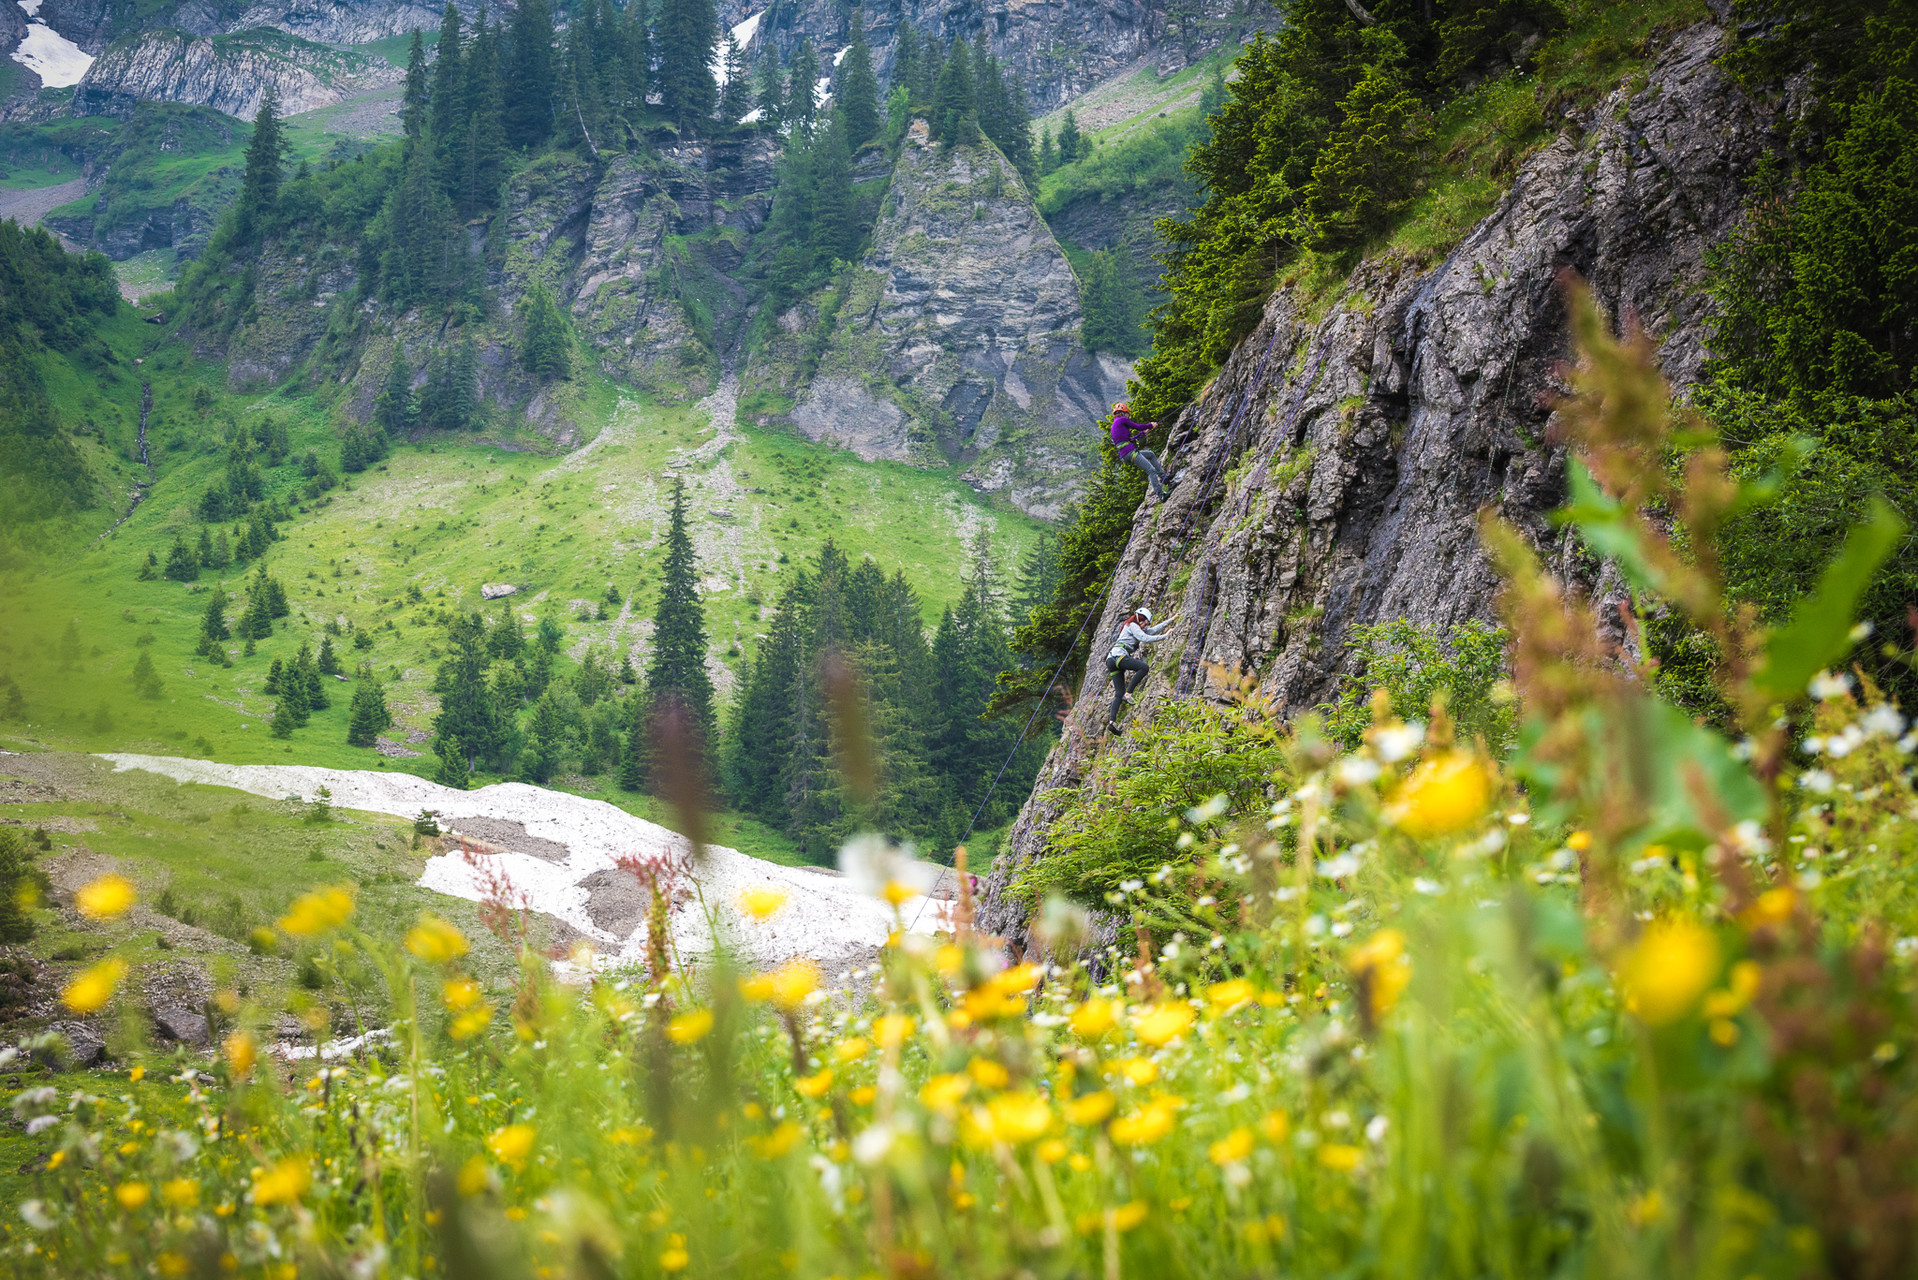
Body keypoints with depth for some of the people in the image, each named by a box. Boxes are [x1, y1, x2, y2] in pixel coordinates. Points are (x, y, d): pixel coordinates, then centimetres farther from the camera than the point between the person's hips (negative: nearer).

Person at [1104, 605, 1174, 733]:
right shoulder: (1132, 625, 1)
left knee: (1119, 693, 0)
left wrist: (1170, 621, 35)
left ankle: (1112, 722, -14)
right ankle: (1128, 694, -20)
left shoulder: (1137, 628, 30)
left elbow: (1153, 630, 34)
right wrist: (1164, 636, -4)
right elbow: (1145, 639, -10)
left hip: (1112, 660, 10)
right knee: (1144, 667, -21)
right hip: (1118, 655, -10)